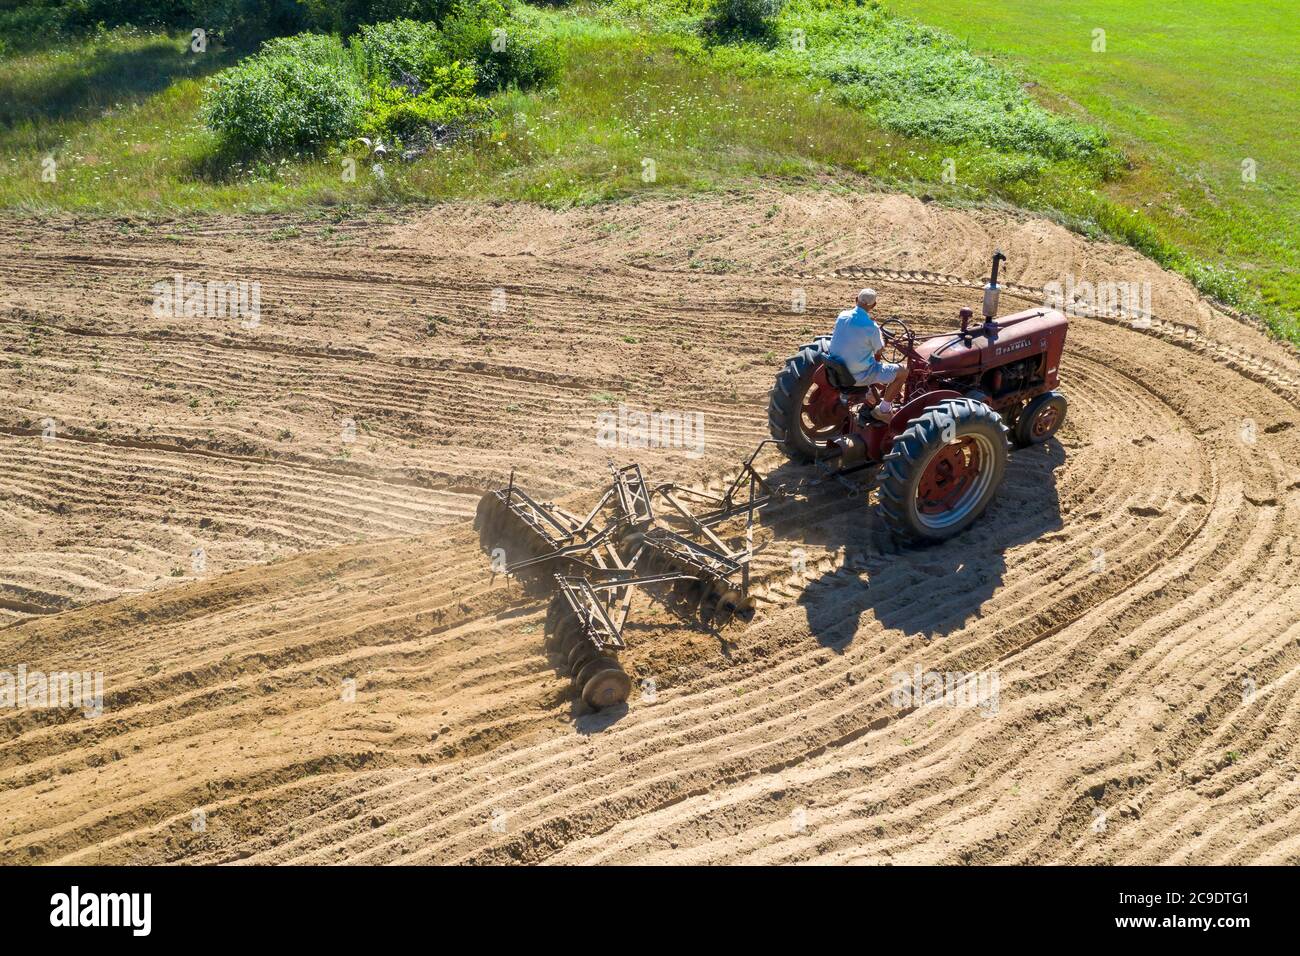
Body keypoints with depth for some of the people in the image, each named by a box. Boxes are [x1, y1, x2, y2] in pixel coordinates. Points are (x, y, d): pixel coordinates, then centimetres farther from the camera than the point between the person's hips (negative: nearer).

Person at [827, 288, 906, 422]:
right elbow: (879, 351, -7)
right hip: (858, 376, -7)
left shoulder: (843, 316, -6)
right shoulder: (871, 327, -24)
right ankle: (883, 409, 14)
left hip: (838, 370, 7)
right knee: (903, 371, 4)